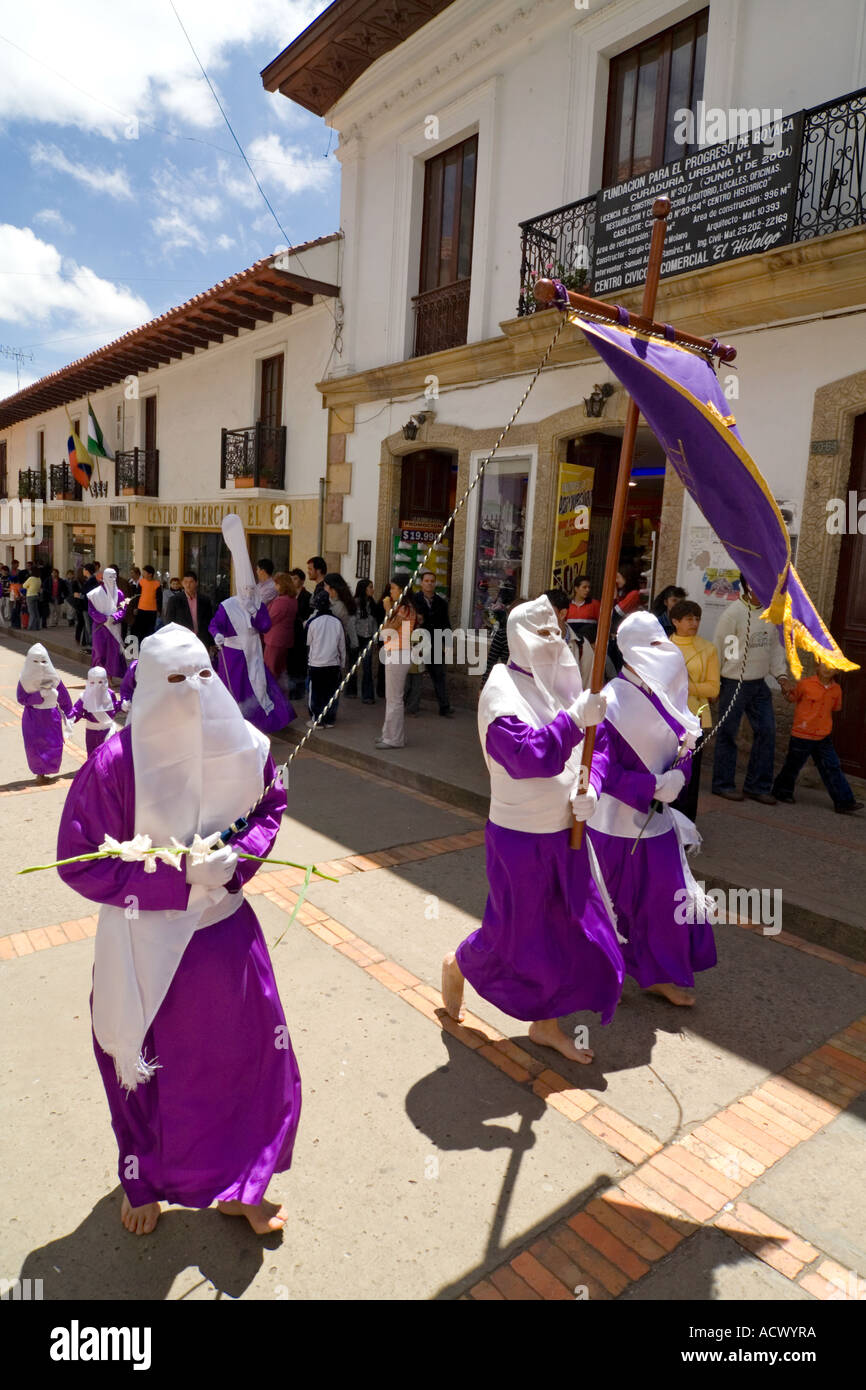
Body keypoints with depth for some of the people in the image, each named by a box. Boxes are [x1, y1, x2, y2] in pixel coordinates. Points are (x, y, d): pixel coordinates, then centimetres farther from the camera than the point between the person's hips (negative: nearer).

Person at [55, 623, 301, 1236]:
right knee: (147, 1067, 19)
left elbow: (270, 810, 5)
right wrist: (178, 877, -24)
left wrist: (234, 857, -15)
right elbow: (79, 863, -16)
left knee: (254, 1053, 13)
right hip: (146, 942, -3)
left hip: (226, 932, 3)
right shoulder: (116, 762, -21)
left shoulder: (244, 748, -11)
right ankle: (142, 1183, 52)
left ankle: (239, 1187, 42)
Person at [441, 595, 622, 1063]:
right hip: (520, 837, -7)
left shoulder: (560, 687, 4)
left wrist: (589, 789, -7)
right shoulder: (502, 691, -18)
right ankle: (457, 965, 41)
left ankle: (545, 1023, 34)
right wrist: (575, 718, -37)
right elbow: (532, 757, -31)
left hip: (564, 832, 7)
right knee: (514, 931, 9)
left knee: (571, 928, 14)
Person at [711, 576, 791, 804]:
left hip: (759, 683, 7)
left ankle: (757, 786, 17)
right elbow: (719, 648, -11)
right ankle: (723, 784, 17)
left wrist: (781, 674, 5)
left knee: (767, 731, 6)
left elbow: (775, 645, 15)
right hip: (734, 682, -7)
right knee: (727, 734, 4)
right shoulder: (734, 612, -14)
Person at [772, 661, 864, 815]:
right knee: (793, 766, 9)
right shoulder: (805, 684, -11)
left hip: (824, 737, 4)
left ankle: (844, 802, 5)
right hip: (802, 735, -4)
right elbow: (792, 699, 3)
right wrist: (789, 693, -13)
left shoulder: (836, 689, 3)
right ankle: (782, 791, 30)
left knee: (832, 768, 2)